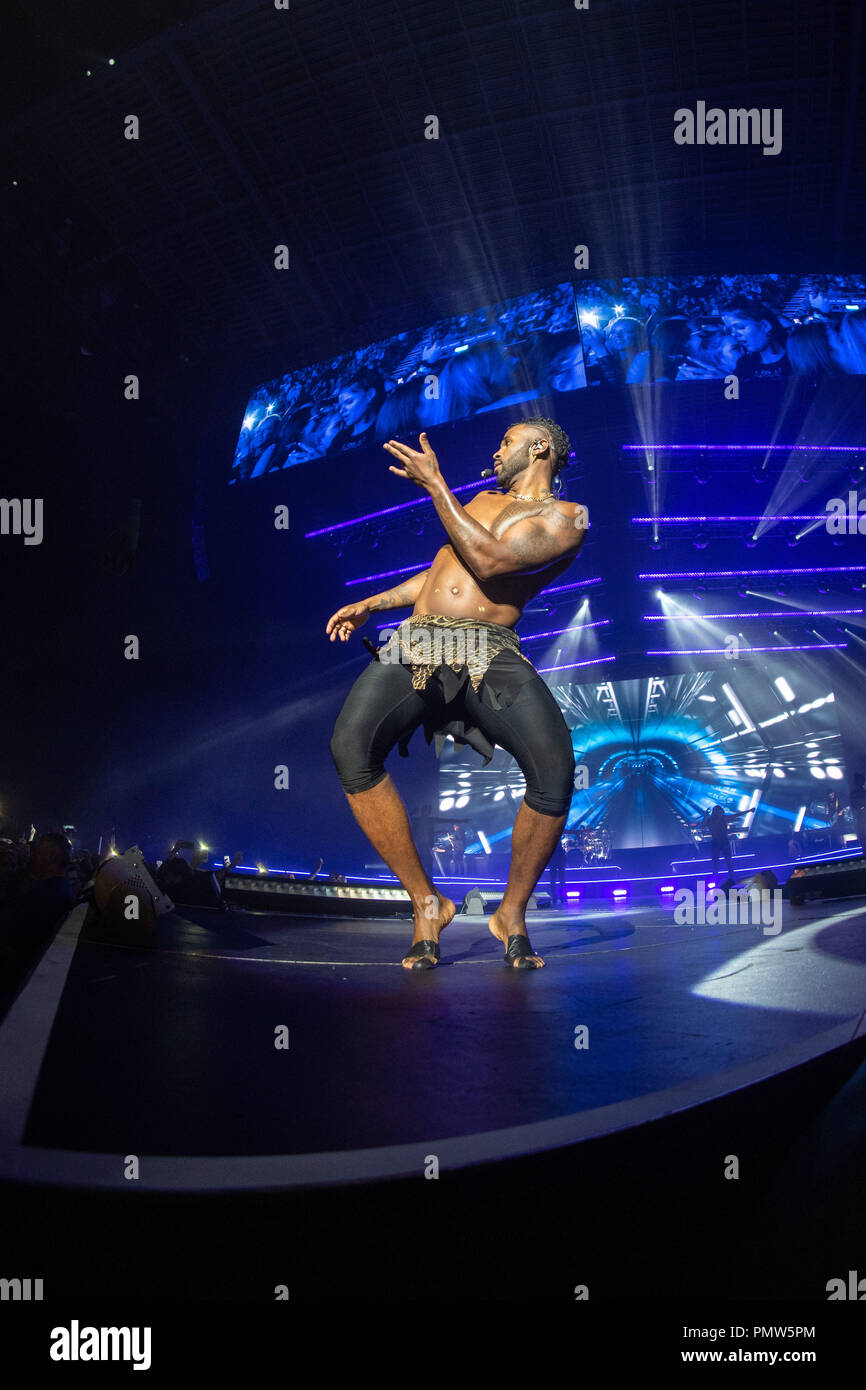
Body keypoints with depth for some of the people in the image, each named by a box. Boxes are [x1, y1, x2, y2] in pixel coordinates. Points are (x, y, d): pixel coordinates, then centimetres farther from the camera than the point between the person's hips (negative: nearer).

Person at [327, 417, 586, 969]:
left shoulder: (567, 517, 9)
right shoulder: (481, 501, 30)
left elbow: (490, 562, -7)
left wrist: (436, 485, -3)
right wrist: (371, 603, 31)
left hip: (490, 653, -4)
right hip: (417, 640, 5)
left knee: (554, 764, -29)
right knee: (350, 743, -23)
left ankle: (512, 911, -3)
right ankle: (427, 903, -9)